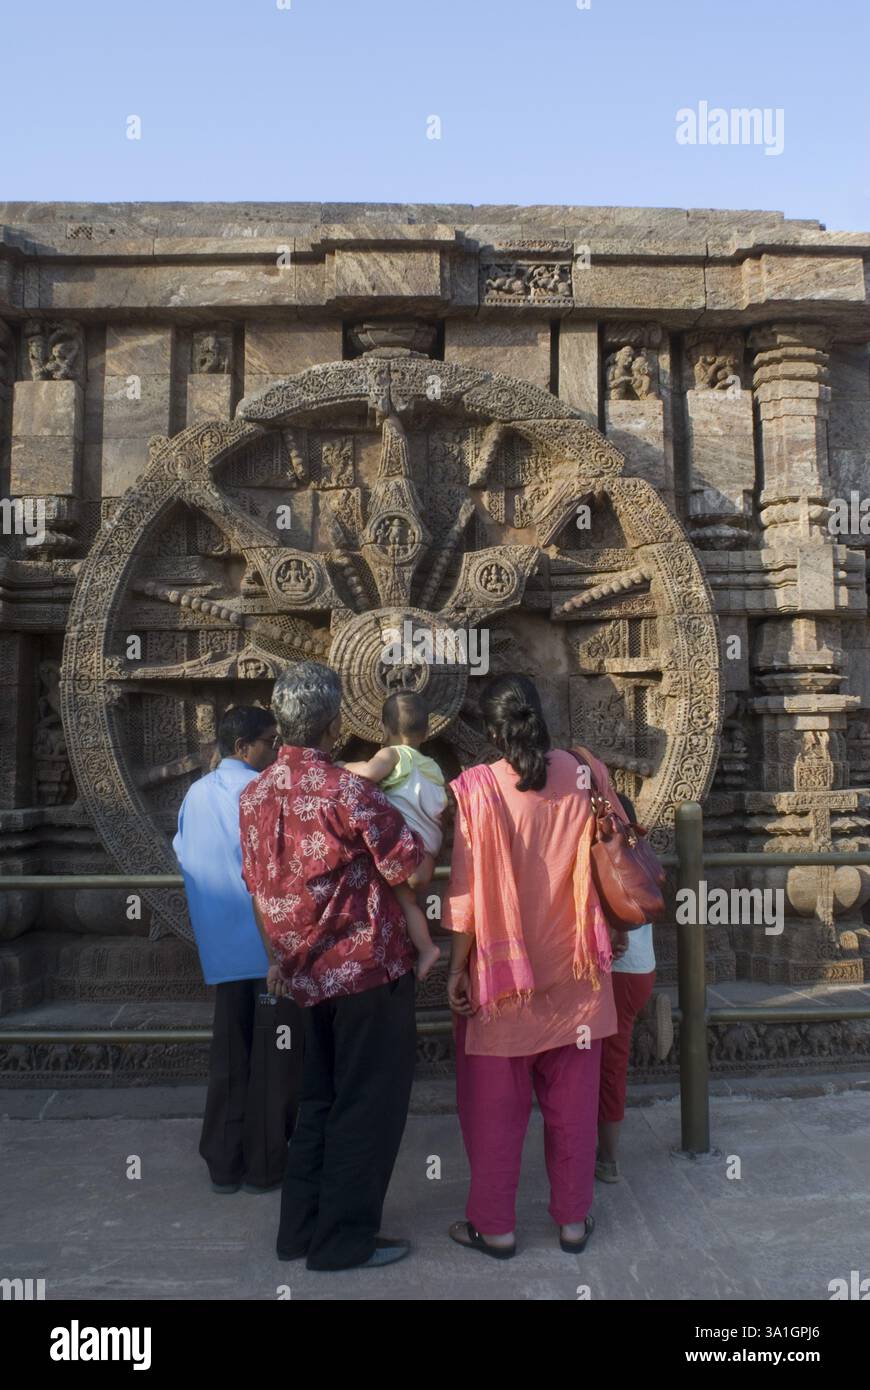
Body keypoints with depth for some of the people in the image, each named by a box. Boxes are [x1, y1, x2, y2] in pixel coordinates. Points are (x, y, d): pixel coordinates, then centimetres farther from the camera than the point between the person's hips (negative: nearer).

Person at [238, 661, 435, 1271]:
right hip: (368, 969, -7)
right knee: (368, 1105, 7)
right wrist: (424, 826, 3)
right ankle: (345, 1239, 16)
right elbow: (416, 871, -15)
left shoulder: (255, 794, 4)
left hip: (308, 973, 7)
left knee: (321, 1101, 20)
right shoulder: (348, 790, -18)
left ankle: (301, 1229, 29)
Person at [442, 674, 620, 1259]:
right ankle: (574, 1218, 28)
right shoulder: (585, 775, -6)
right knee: (572, 1099, 16)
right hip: (572, 969, 3)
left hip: (502, 969, -3)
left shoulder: (478, 788, -15)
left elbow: (468, 889, -12)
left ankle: (495, 1224, 23)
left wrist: (457, 968, -5)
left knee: (495, 1104, 12)